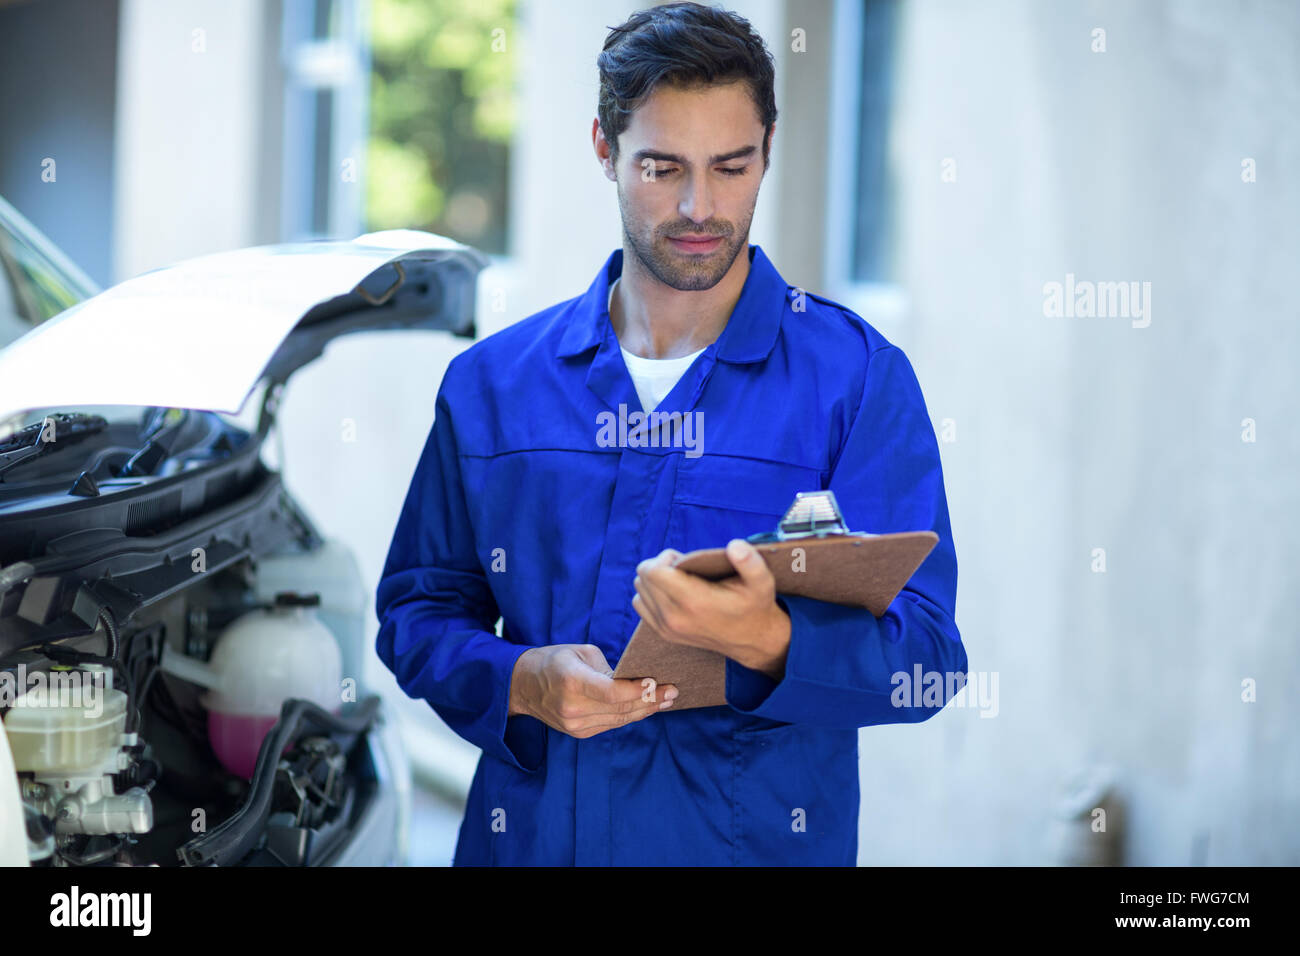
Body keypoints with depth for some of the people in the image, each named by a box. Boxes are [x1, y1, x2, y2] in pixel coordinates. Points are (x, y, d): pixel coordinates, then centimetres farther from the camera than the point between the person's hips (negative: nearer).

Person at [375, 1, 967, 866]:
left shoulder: (858, 377, -3)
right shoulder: (492, 382, 7)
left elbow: (924, 661, -9)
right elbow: (416, 609, 10)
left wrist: (765, 642, -27)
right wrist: (522, 683, -10)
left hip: (757, 837, -2)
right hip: (532, 834, 2)